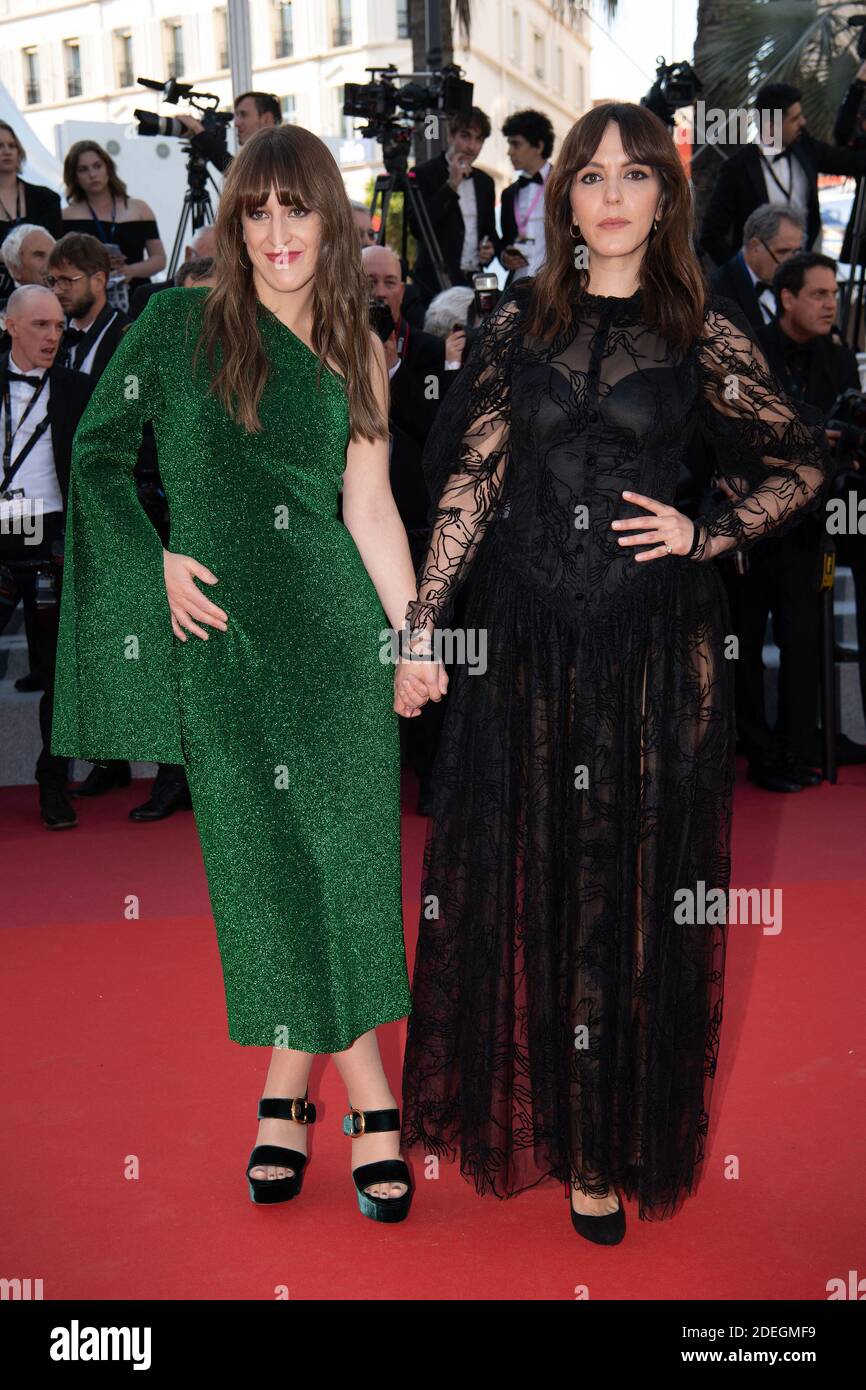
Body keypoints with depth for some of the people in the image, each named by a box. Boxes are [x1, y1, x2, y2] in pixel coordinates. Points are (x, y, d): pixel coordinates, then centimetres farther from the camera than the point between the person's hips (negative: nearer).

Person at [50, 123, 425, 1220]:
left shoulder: (356, 350, 9)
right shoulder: (181, 324, 2)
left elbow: (369, 505, 4)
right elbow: (98, 449, 7)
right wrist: (156, 562, -3)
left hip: (335, 625, 2)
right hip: (221, 631, -2)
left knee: (339, 858, 0)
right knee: (268, 860, 1)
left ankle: (287, 1093, 16)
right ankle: (368, 1099, 17)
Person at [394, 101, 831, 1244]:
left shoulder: (703, 335, 3)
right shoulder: (520, 321, 7)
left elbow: (806, 461, 10)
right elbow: (469, 478, 4)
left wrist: (707, 535, -4)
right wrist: (425, 623, -2)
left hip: (653, 640, -1)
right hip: (524, 632, 2)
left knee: (627, 887, 4)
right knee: (522, 877, 8)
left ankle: (606, 1147, 18)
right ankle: (521, 1110, 28)